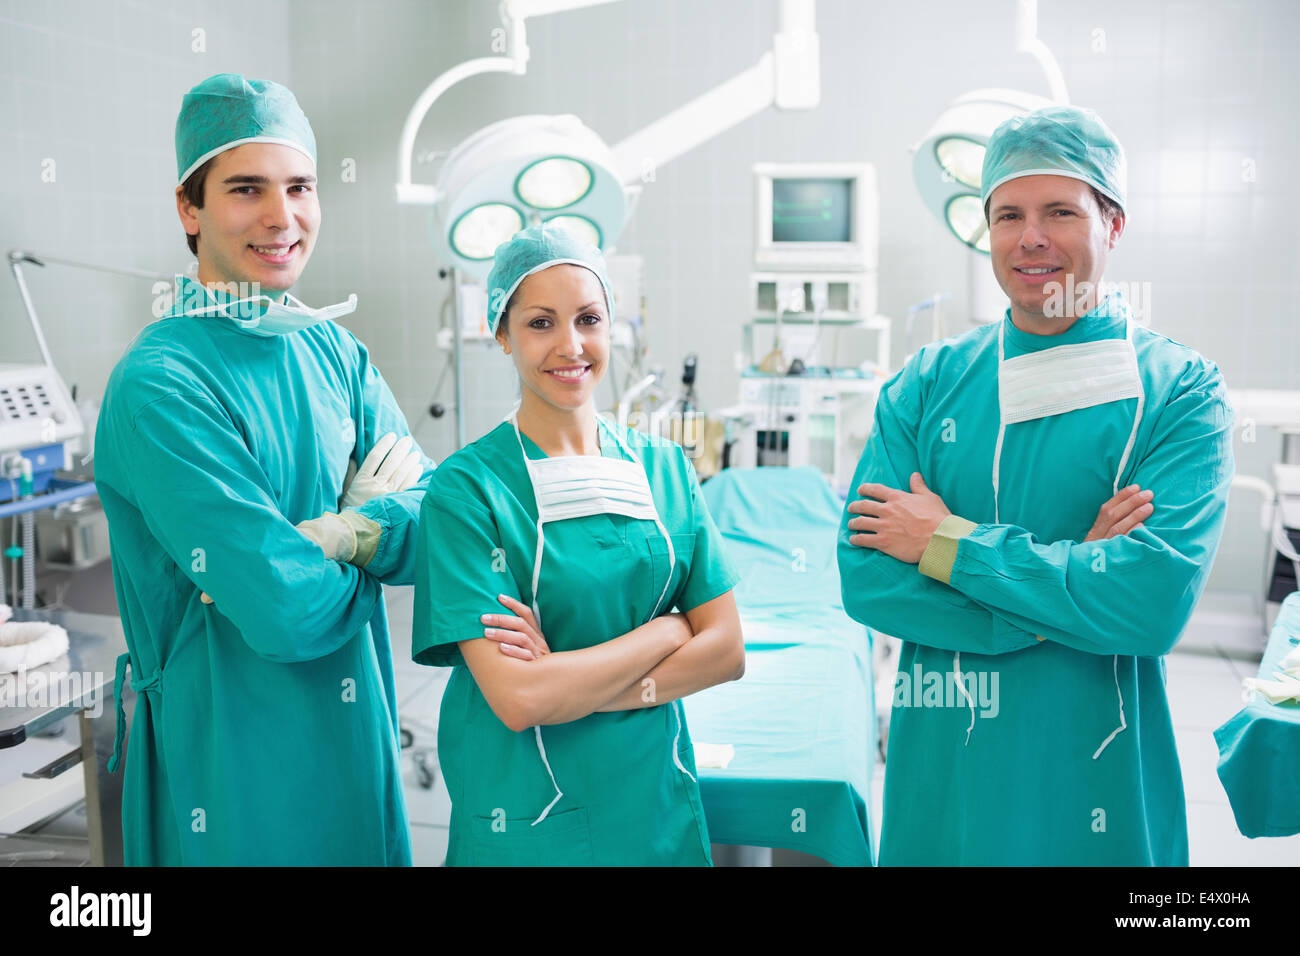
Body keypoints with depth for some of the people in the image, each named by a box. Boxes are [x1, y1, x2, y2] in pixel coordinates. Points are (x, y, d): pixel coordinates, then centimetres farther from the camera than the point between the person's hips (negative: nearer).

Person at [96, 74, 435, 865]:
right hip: (234, 768, -6)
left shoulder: (336, 352, 2)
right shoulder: (159, 384, -20)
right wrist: (378, 526, -8)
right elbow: (288, 611, -25)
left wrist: (340, 532, -22)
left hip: (358, 742, 7)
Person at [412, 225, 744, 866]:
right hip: (527, 822, -3)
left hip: (659, 806, 4)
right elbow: (517, 698, -20)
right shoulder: (467, 487, -13)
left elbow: (726, 651, -4)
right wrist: (667, 630, -12)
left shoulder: (664, 468, 0)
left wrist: (572, 682, -16)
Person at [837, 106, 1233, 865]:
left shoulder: (1181, 393, -7)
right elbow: (865, 578, -11)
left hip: (1102, 787, -2)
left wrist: (948, 543, -16)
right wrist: (1074, 580, -17)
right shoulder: (929, 383, -1)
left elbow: (1153, 602, -21)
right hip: (939, 775, 2)